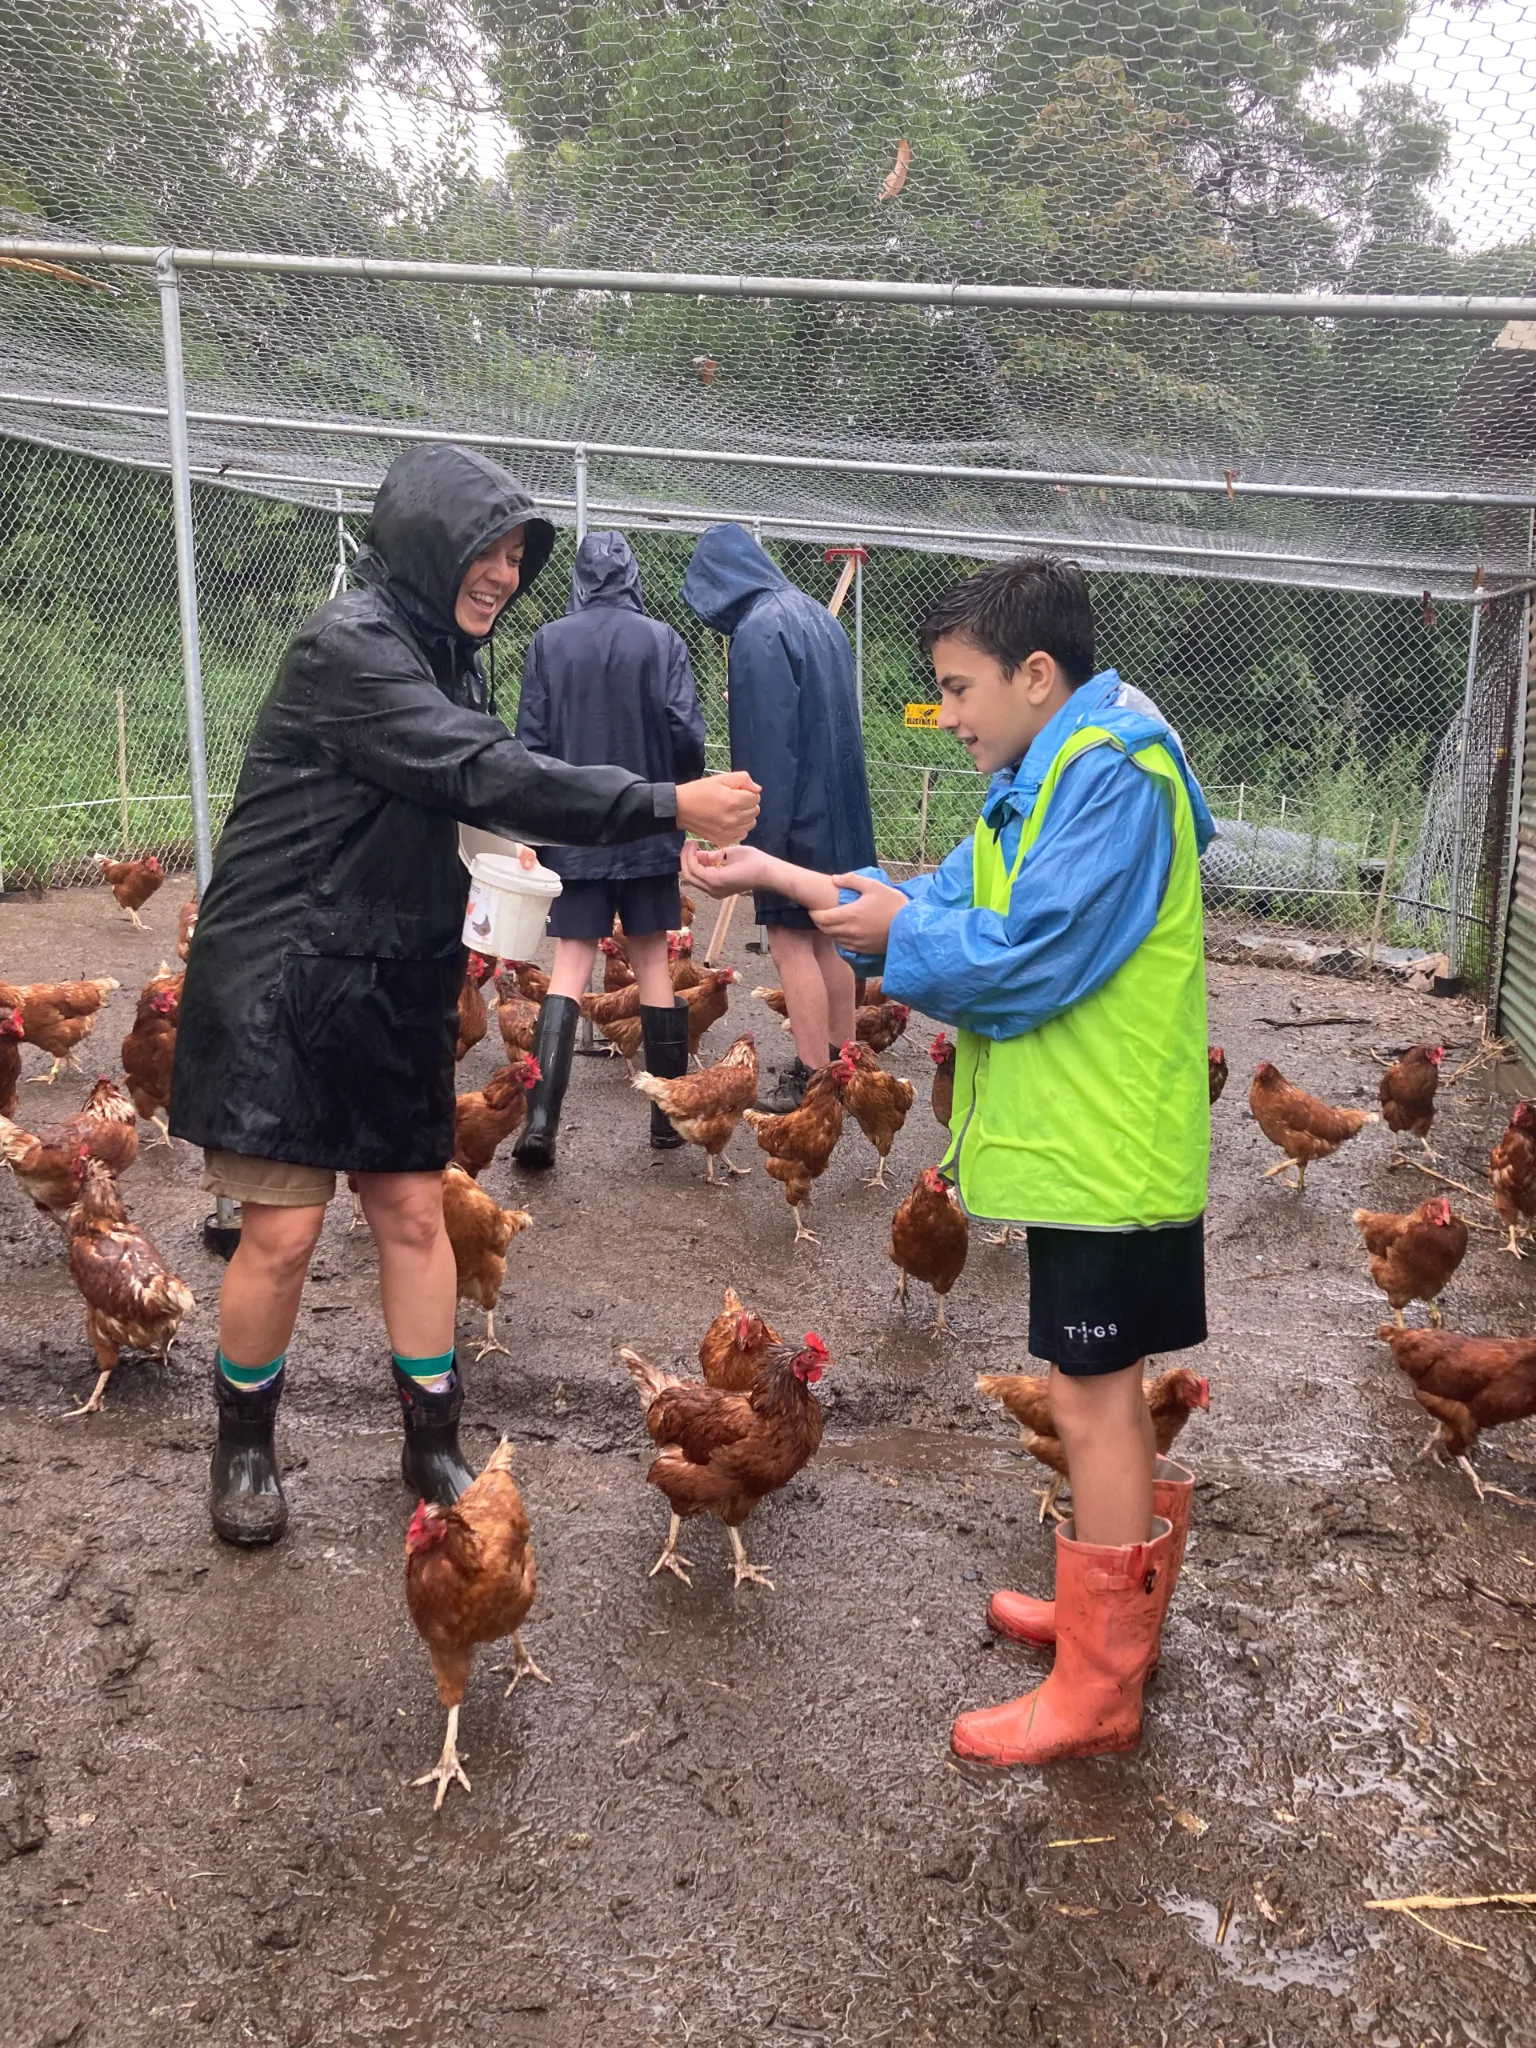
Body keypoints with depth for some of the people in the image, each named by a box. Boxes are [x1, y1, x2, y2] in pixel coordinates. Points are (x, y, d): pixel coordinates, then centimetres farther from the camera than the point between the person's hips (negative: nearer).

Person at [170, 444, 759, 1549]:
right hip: (284, 979, -7)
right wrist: (669, 804, -30)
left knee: (415, 1212, 9)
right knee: (285, 1229, -1)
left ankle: (435, 1441, 22)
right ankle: (244, 1446, 22)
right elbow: (487, 774, -28)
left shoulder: (446, 656, 10)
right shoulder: (347, 646, -18)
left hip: (394, 987, 8)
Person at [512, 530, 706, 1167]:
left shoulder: (548, 642, -2)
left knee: (569, 969, 1)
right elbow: (688, 736, -6)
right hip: (649, 829, 0)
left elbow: (531, 741, -1)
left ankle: (541, 1119, -9)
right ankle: (670, 1114, 16)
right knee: (653, 966, 10)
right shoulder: (662, 640, -3)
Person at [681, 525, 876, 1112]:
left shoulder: (758, 631, -15)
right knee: (829, 937, 14)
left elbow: (766, 740, -19)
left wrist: (762, 832, -17)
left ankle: (812, 1077, -3)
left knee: (791, 941, -5)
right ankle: (841, 1060, 21)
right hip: (838, 803, 9)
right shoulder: (816, 615, 13)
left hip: (795, 810, -9)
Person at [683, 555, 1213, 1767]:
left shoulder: (1112, 777, -18)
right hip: (1082, 1146, 10)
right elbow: (946, 906, 11)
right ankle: (1119, 1608, 38)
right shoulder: (1043, 779, 13)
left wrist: (897, 932, -9)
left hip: (1106, 1155, -10)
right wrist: (784, 878, 5)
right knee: (1104, 1391, 20)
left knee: (1091, 1402, -1)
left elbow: (1030, 960, -23)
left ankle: (1097, 1689, 12)